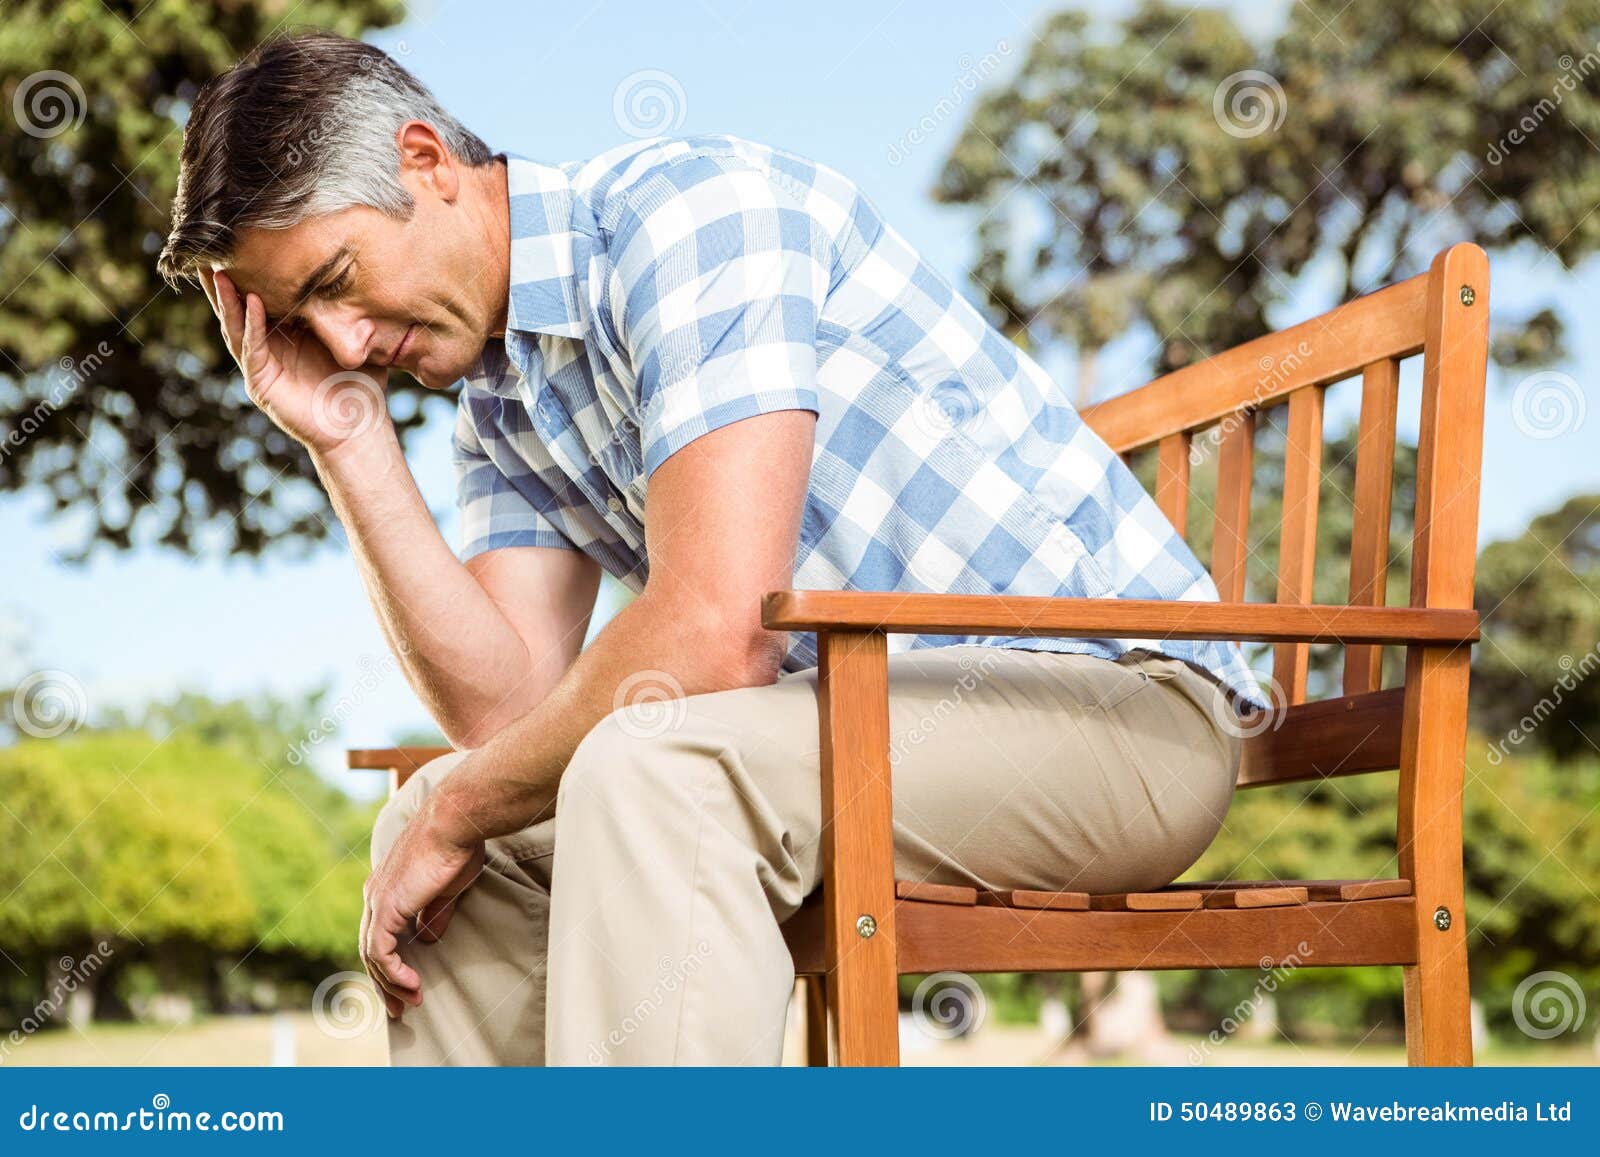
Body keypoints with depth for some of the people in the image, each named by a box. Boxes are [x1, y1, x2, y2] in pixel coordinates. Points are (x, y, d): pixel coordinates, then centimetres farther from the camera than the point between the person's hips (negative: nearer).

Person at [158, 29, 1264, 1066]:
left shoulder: (688, 203, -16)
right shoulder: (497, 397, 10)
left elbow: (713, 631, -25)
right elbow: (509, 705, -1)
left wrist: (456, 811, -12)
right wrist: (348, 444, -4)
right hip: (872, 718, 9)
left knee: (651, 770, -32)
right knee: (457, 830, 4)